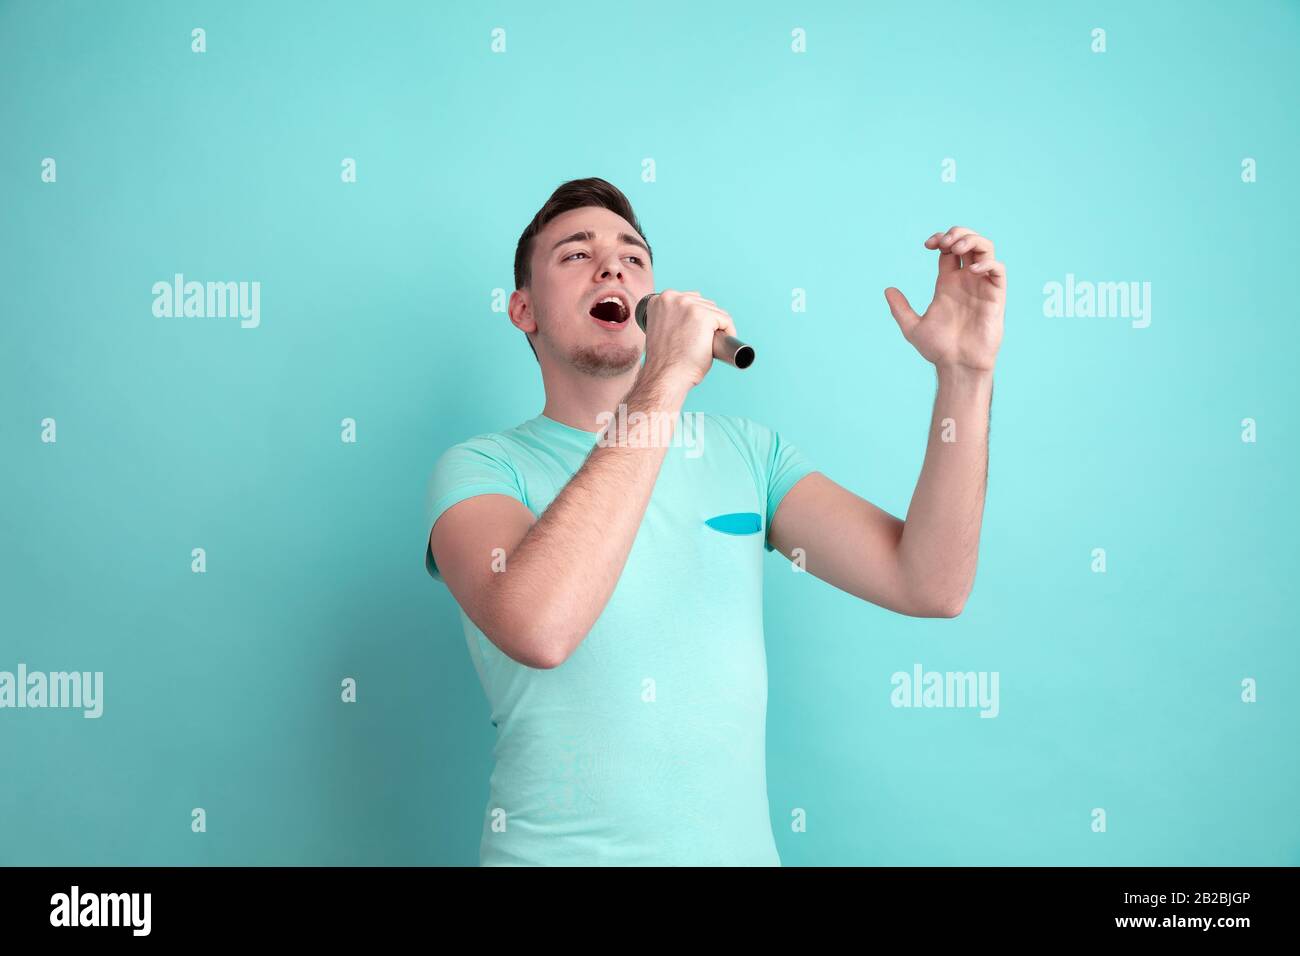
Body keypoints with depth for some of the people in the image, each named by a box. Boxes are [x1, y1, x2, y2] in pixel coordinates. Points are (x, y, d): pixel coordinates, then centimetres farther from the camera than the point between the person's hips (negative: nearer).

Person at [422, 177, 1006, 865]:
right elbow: (537, 628, -31)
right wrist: (665, 383, -28)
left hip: (740, 846, 4)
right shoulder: (479, 469, -10)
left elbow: (929, 585, -6)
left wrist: (965, 372, -14)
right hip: (559, 850, -4)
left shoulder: (746, 451, 2)